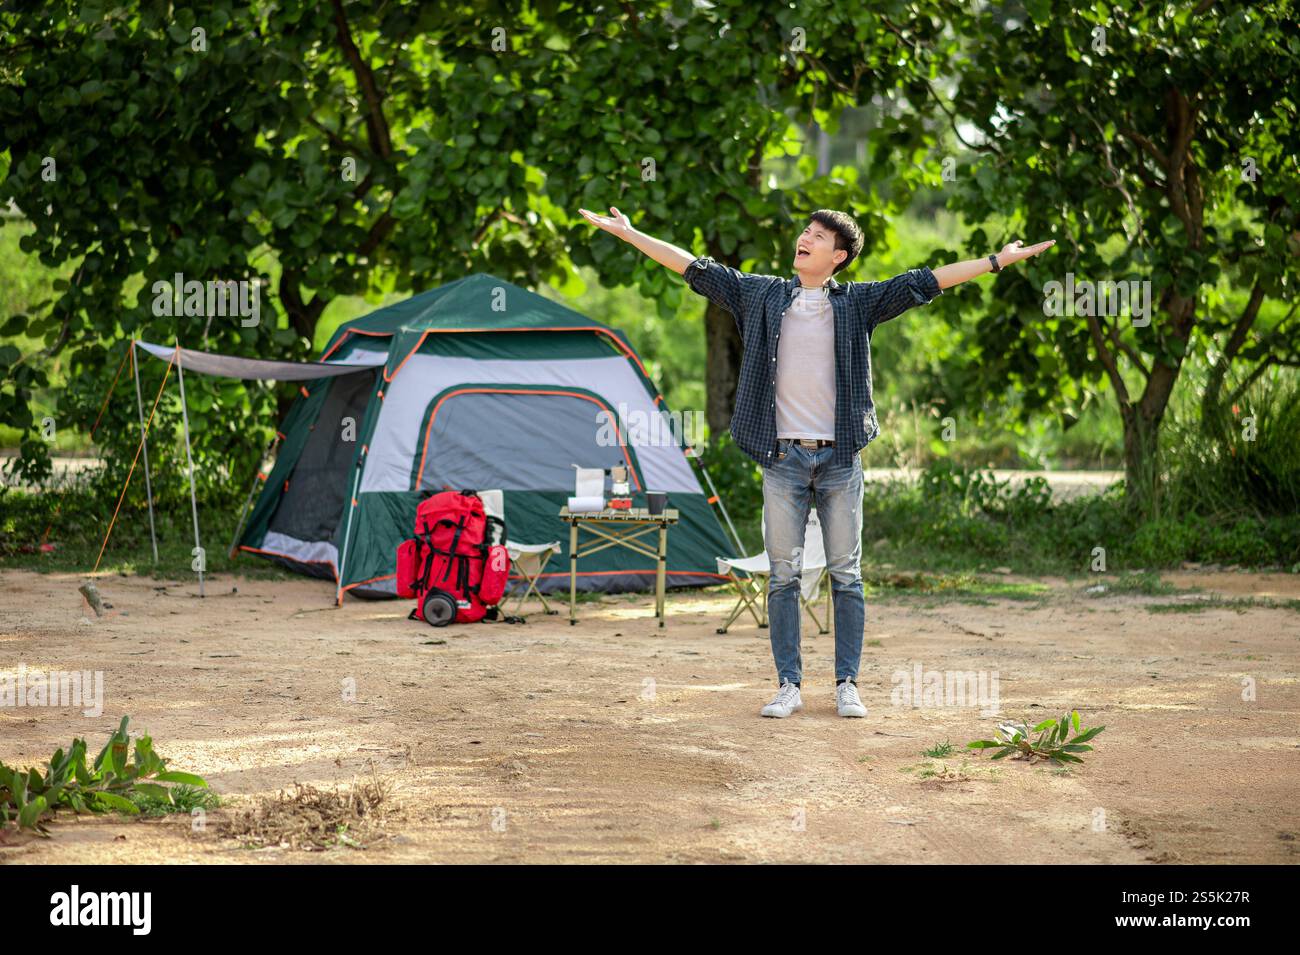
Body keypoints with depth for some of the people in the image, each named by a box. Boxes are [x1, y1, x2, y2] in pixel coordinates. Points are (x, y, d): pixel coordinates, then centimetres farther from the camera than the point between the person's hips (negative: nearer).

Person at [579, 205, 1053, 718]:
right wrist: (627, 233, 7)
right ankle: (788, 685, 7)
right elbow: (695, 269, 9)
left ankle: (847, 684, 8)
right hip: (783, 458, 1)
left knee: (846, 575, 2)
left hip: (839, 459, -1)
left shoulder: (858, 302, 5)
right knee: (783, 575, 1)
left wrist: (999, 260, -1)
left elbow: (923, 282, 3)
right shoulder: (761, 295, 8)